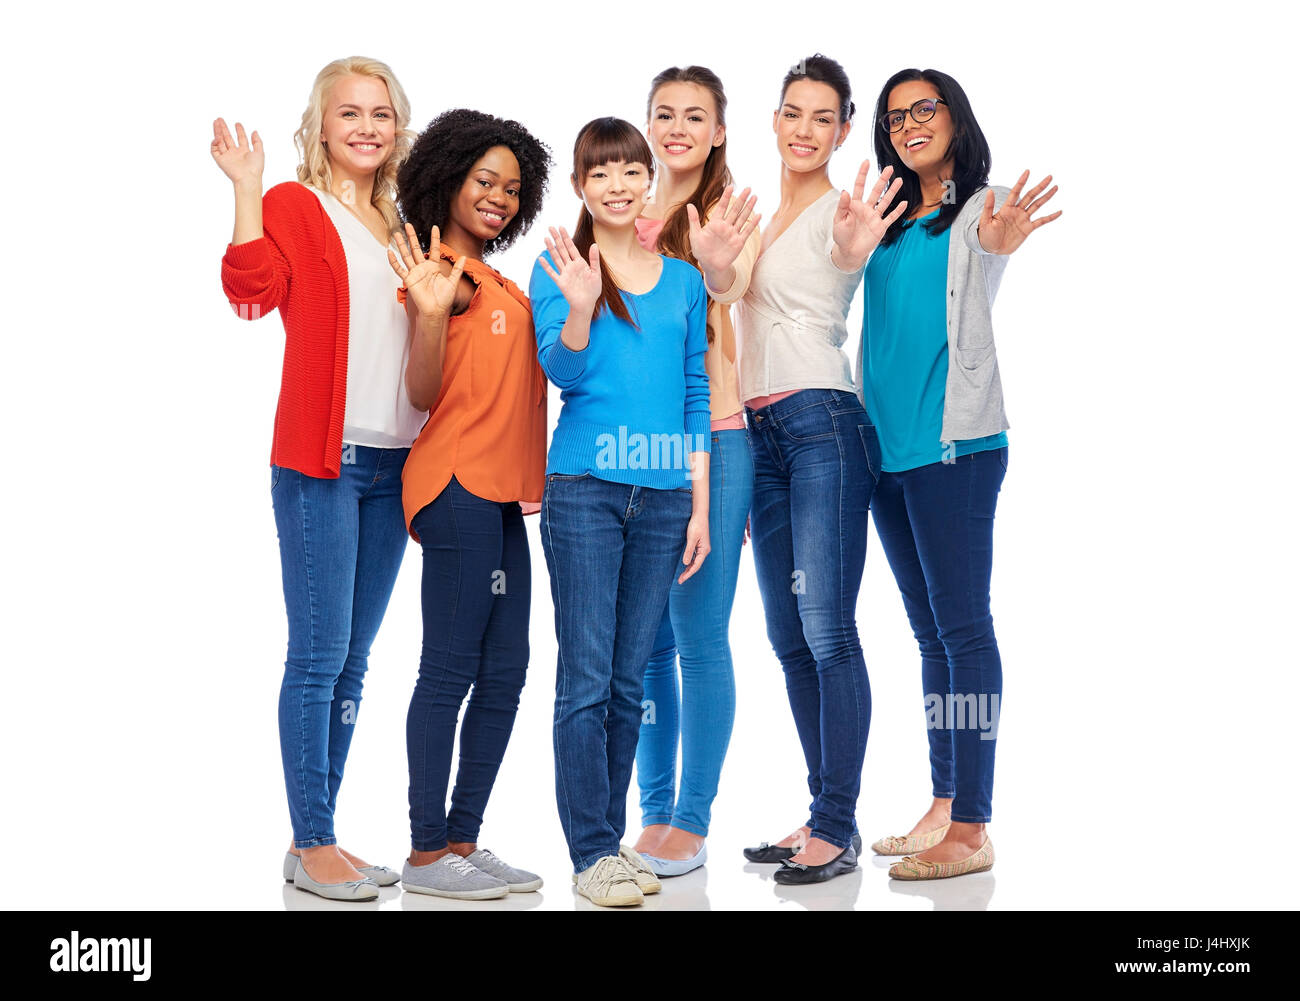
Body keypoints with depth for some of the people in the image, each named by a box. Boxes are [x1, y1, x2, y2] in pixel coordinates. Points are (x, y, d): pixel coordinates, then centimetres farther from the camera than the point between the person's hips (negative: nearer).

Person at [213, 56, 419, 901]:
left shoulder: (401, 224, 18)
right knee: (319, 655, -5)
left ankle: (318, 840, 18)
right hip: (321, 459, -6)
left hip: (392, 463, 7)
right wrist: (246, 191, -22)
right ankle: (313, 845, 4)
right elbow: (252, 290, -17)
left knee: (353, 661, 9)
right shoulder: (294, 206, 0)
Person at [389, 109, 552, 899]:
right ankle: (426, 854, 1)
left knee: (504, 672, 9)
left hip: (502, 493, 9)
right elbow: (425, 393, -14)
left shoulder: (501, 284, 21)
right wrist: (430, 313, -29)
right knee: (451, 670, -6)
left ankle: (462, 840, 16)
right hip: (458, 485, -9)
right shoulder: (443, 274, -5)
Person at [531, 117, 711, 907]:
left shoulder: (684, 281, 12)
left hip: (664, 496, 4)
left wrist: (700, 506, 9)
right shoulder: (557, 270, 2)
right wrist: (580, 307, -30)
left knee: (630, 680, 9)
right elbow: (564, 373, -10)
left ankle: (614, 836, 19)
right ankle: (592, 852, 5)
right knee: (587, 680, -3)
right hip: (586, 489, -3)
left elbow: (697, 396, 14)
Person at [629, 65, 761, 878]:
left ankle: (693, 822, 8)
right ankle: (654, 812, 20)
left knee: (700, 634, -2)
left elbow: (721, 331, -11)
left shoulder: (735, 220, 0)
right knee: (646, 637, 9)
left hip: (710, 439, -4)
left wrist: (716, 275, -28)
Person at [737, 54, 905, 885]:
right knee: (789, 636, 8)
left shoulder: (843, 210, -2)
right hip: (760, 433, 8)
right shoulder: (762, 215, 21)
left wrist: (852, 250, -48)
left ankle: (839, 826, -3)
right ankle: (824, 815, 16)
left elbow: (846, 258, -28)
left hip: (823, 421, -8)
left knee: (826, 629, -10)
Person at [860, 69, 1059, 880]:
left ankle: (972, 829, -5)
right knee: (931, 632, 10)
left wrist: (995, 253, -30)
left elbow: (972, 318, -13)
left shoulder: (983, 207, 1)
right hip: (887, 447, 7)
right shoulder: (889, 222, 19)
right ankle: (943, 808, 17)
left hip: (955, 444, -7)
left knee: (963, 629, -7)